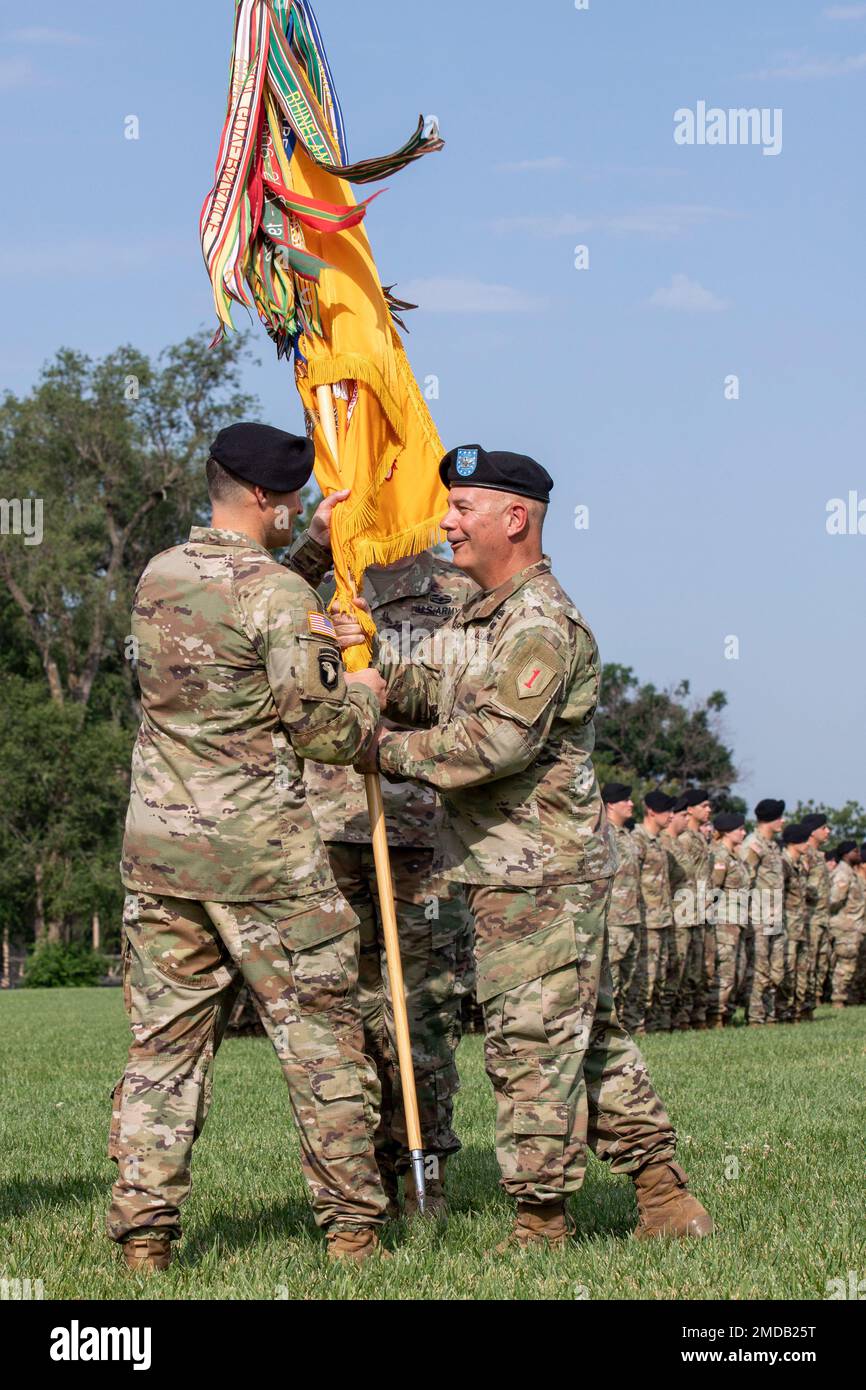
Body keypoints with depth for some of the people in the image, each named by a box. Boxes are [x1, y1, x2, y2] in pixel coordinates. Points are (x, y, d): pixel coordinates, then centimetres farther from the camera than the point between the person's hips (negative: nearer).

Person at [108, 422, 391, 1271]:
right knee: (320, 1037, 5)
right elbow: (321, 732, -12)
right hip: (261, 853, -6)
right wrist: (364, 695, 8)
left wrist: (313, 548, 24)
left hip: (157, 849, 6)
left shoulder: (157, 579, 9)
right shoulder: (281, 595, -12)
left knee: (165, 1040, 8)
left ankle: (143, 1231, 4)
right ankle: (351, 1225, 8)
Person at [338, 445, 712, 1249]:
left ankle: (541, 1223, 2)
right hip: (516, 870, 10)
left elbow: (497, 742, -23)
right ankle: (666, 1198, 18)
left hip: (539, 878, -10)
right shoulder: (480, 615, 16)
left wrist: (390, 752, -15)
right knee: (589, 1037, 13)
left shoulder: (542, 625, -17)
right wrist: (371, 661, -6)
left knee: (531, 1043, -5)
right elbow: (435, 694, 12)